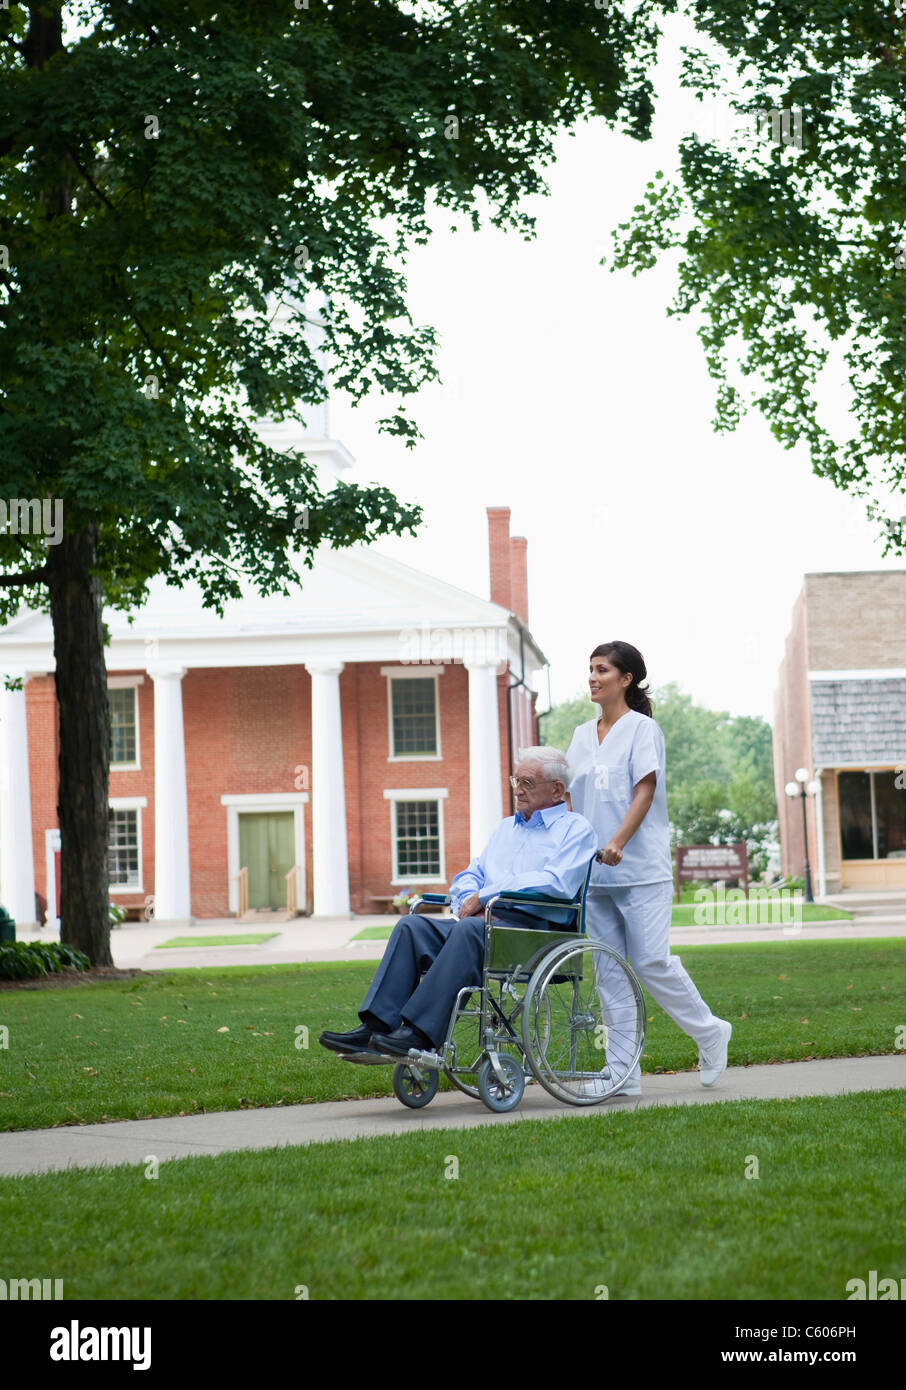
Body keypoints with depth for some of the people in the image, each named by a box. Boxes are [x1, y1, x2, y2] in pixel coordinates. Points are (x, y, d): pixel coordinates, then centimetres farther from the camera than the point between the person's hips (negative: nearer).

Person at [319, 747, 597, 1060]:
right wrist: (470, 901, -1)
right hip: (483, 919, 7)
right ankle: (376, 1028, -29)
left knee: (469, 929, -36)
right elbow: (469, 876, 25)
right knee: (412, 925, -17)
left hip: (536, 927, -7)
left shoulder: (575, 829, 6)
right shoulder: (506, 827, 30)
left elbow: (556, 883, -12)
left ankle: (420, 1034, -42)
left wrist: (486, 895, -11)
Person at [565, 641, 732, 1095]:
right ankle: (624, 1074, 4)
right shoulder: (582, 735, 16)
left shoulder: (643, 729, -2)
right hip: (594, 872, 6)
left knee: (651, 962, -9)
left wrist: (617, 844, -24)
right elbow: (571, 797, 17)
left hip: (641, 869, -6)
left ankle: (709, 1032, 13)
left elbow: (644, 791, -12)